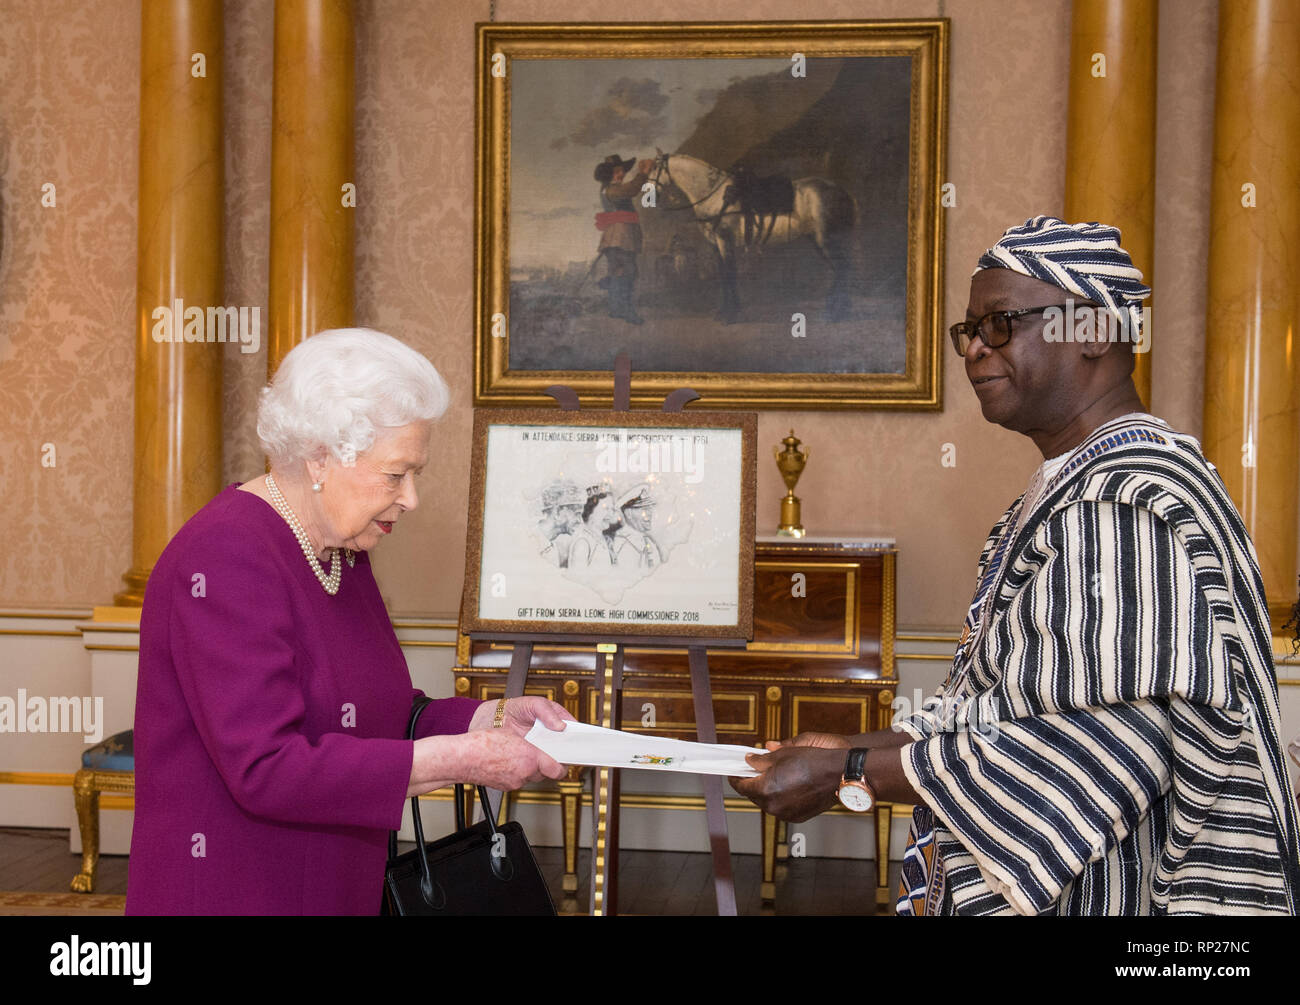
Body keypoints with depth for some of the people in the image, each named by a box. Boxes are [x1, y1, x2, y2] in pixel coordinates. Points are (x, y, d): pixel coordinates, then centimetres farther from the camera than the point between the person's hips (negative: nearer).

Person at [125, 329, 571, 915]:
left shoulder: (343, 552, 7)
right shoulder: (227, 561, -21)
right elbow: (266, 768, -28)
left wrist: (488, 719, -2)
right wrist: (461, 760, -27)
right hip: (227, 894, -9)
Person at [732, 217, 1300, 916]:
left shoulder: (1126, 501, -21)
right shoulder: (1068, 490, 12)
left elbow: (1099, 751, -26)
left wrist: (849, 775, -21)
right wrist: (855, 748, 4)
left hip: (1102, 895, -9)